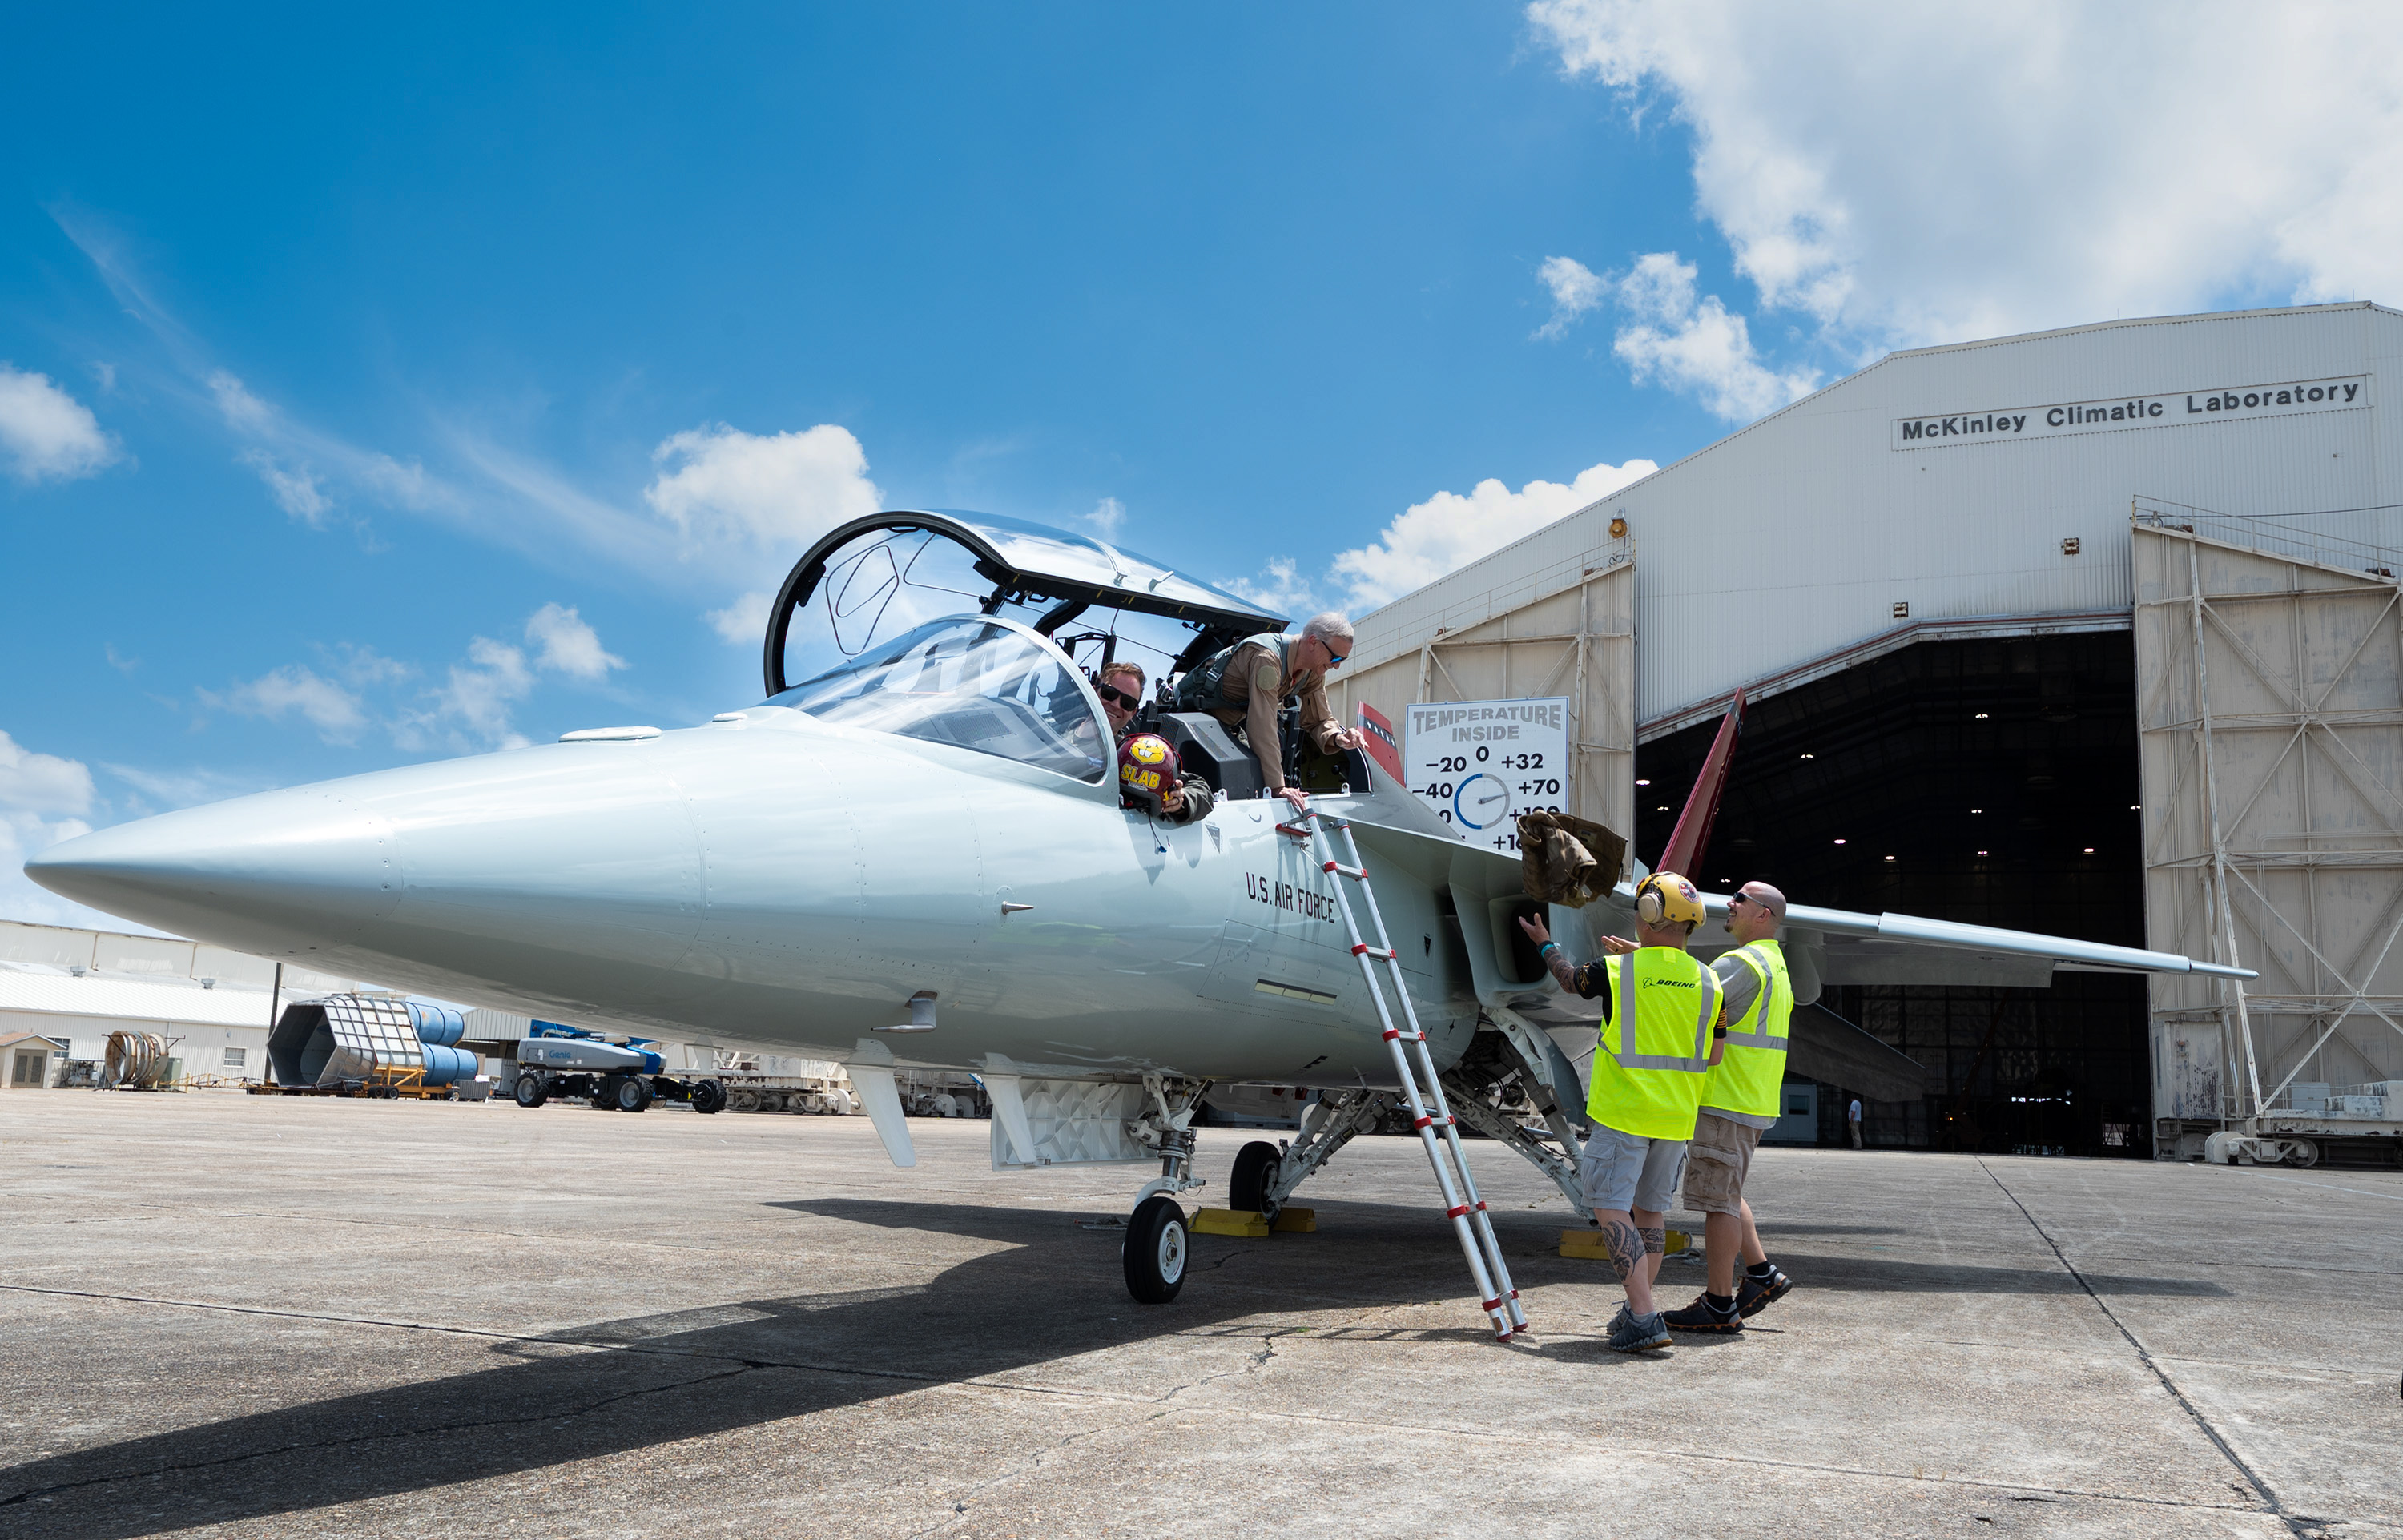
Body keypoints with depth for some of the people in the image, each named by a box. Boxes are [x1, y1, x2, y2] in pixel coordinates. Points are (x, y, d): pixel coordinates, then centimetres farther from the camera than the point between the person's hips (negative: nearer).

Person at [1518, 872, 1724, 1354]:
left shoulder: (1617, 970, -9)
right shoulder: (1708, 981, 2)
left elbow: (1571, 979, 13)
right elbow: (1712, 1057, 9)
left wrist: (1545, 943, 33)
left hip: (1623, 1112, -5)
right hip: (1677, 1118, 5)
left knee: (1612, 1208, -5)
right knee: (1650, 1209, 17)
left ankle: (1644, 1318, -14)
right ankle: (1638, 1307, 25)